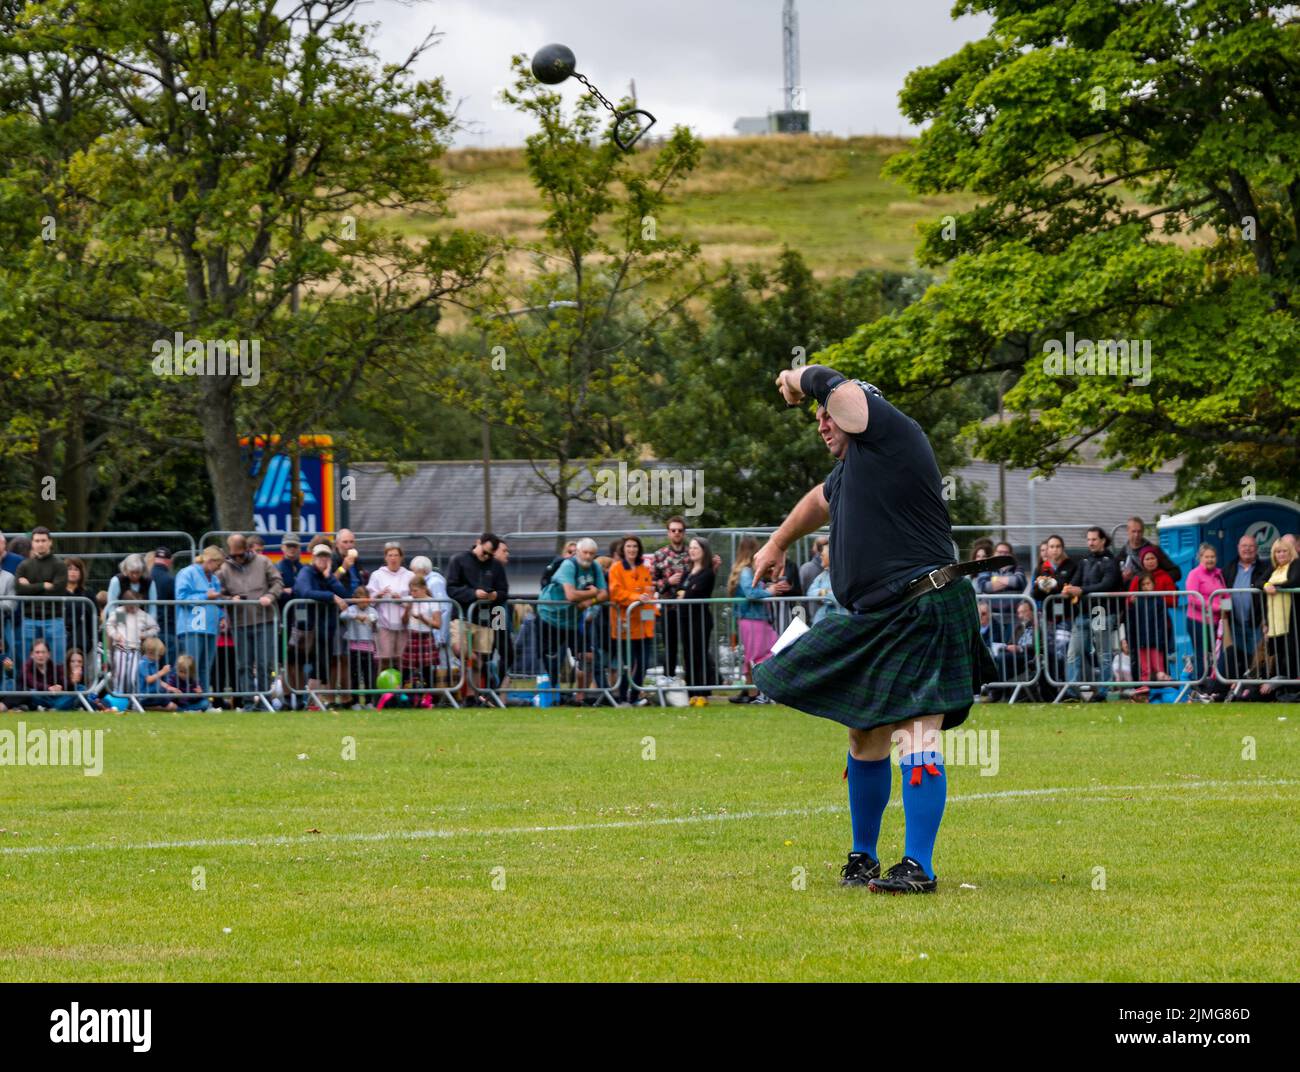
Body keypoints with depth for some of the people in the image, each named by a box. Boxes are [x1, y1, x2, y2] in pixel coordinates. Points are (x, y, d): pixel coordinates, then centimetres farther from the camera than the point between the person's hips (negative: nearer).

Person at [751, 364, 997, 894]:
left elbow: (828, 383, -8)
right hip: (874, 623, 10)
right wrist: (776, 545, 56)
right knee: (865, 738, 15)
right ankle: (863, 859, 28)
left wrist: (796, 380, 15)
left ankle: (918, 867, -21)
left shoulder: (889, 431, -7)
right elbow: (820, 501, 43)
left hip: (926, 616, -10)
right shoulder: (850, 468, 21)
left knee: (916, 737, -16)